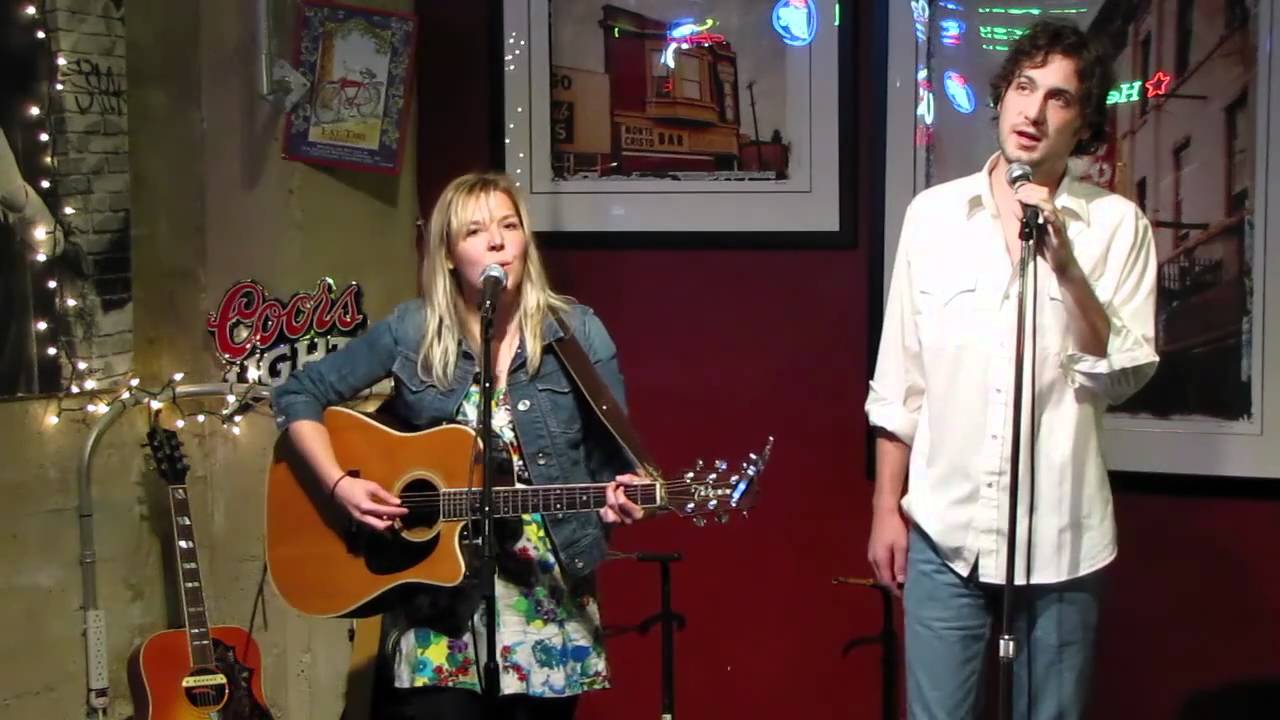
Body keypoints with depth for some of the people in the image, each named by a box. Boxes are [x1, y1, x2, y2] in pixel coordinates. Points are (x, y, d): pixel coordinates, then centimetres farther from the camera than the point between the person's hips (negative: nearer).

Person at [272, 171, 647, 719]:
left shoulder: (578, 334, -5)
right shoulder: (410, 332, -5)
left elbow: (613, 462, -1)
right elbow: (297, 396, 2)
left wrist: (617, 499, -23)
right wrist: (340, 484, -12)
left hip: (549, 599, 1)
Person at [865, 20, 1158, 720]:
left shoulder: (1117, 225, -1)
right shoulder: (933, 213, 3)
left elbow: (1125, 376, -7)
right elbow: (899, 378, 6)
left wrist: (1065, 264, -18)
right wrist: (885, 506, 5)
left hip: (1061, 536, -1)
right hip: (944, 530, 1)